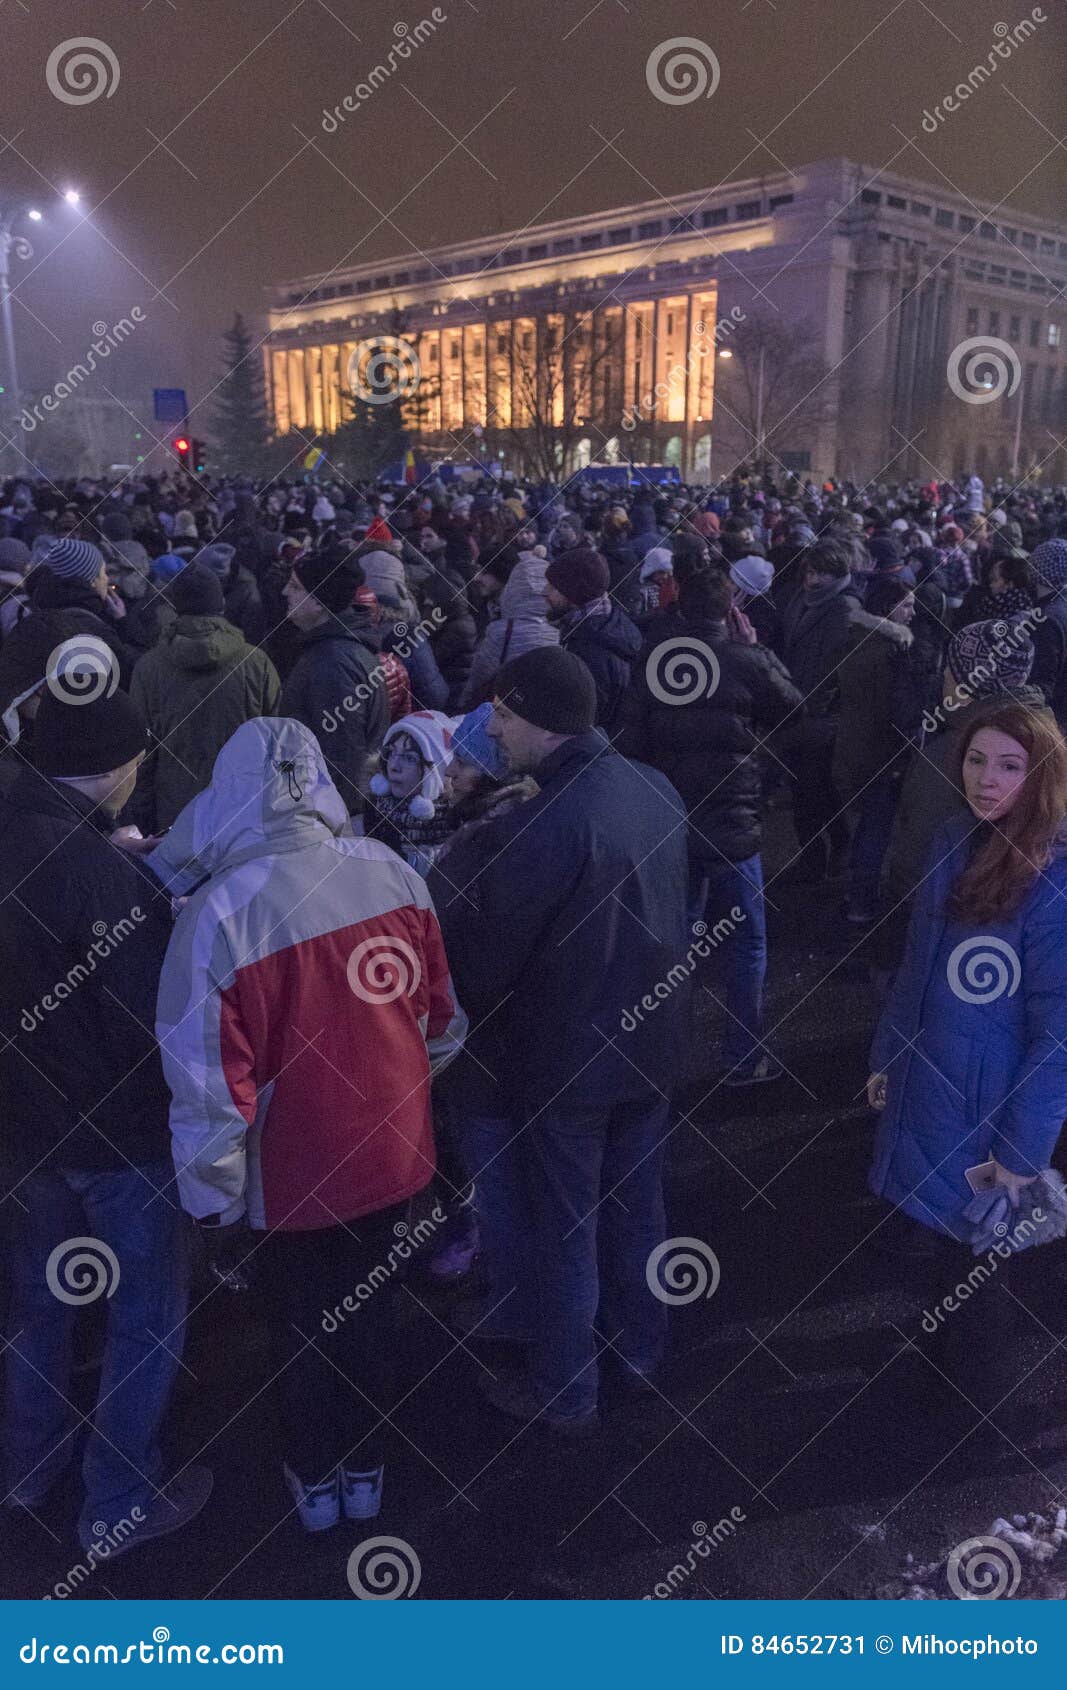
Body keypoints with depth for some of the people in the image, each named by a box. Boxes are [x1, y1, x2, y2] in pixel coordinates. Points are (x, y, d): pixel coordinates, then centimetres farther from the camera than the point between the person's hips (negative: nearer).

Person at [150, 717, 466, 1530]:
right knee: (368, 1308, 24)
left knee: (300, 1325, 22)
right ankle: (365, 1470, 44)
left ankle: (317, 1480, 43)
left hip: (291, 1174, -3)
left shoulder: (216, 910, -26)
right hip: (391, 1154, 3)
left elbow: (209, 1084, -21)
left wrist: (216, 1204, -5)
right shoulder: (392, 872, -14)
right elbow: (440, 1016, 0)